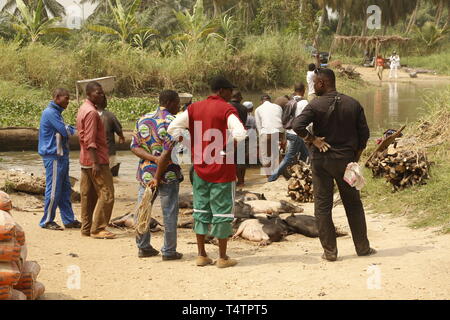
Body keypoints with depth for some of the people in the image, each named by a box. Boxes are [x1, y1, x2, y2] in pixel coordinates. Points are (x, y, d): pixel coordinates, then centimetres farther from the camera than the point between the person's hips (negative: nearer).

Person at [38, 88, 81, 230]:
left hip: (61, 156, 10)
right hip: (54, 156, -10)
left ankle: (69, 220, 18)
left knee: (65, 189, 13)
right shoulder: (50, 112, -16)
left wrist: (72, 129, -4)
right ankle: (47, 221, 3)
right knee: (54, 189, -5)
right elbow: (65, 131, -18)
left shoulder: (56, 112, 17)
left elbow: (66, 129, 15)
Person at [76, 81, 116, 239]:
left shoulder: (84, 109, 15)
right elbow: (90, 140, -22)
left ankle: (87, 228, 15)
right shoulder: (91, 112, -17)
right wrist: (95, 163, -24)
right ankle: (98, 229, -8)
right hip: (96, 159, -10)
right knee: (106, 194, -8)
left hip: (86, 161, 10)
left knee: (88, 195, 11)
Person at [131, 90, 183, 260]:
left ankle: (143, 247, 22)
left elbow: (135, 146, 2)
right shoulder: (171, 122, -13)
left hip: (145, 173, 6)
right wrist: (158, 177, -16)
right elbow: (168, 152, -21)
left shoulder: (143, 120, 8)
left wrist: (154, 158, -9)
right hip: (168, 175, -6)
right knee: (169, 213, 3)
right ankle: (169, 251, 7)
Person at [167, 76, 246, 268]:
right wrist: (225, 149, -10)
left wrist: (190, 146, 5)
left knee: (201, 210, 14)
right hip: (222, 169, -5)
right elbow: (239, 134, -24)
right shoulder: (226, 109, -10)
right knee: (222, 211, 3)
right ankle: (222, 257, 7)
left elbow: (173, 128, 4)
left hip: (200, 168, 5)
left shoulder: (195, 108, 7)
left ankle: (201, 255, 17)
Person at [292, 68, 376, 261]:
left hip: (321, 160, -3)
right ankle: (362, 247, 18)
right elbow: (364, 133, 2)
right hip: (346, 159, 3)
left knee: (322, 206, 5)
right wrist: (356, 157, 12)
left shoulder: (315, 106, -10)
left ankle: (330, 251, 5)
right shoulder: (353, 104, 1)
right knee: (353, 204, 14)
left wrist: (313, 140, -10)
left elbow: (297, 126, -24)